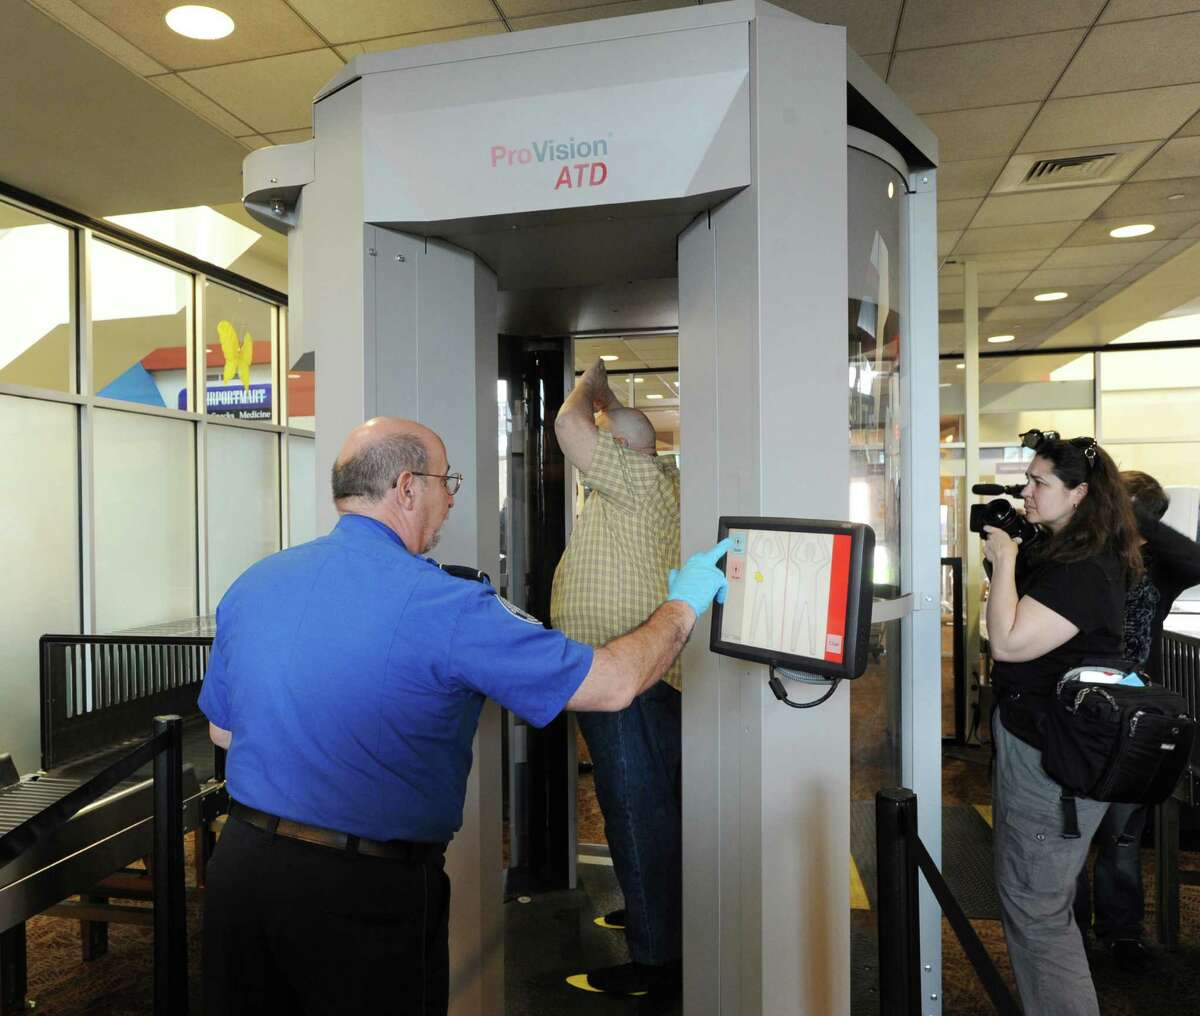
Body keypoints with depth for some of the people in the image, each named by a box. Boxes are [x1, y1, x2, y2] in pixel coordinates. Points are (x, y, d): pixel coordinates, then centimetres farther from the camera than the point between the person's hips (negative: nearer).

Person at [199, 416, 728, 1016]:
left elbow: (223, 730, 12)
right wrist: (682, 603, 1)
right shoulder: (442, 605, -21)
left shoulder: (251, 584, -1)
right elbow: (613, 684, -17)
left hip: (240, 859, 6)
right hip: (365, 892, -6)